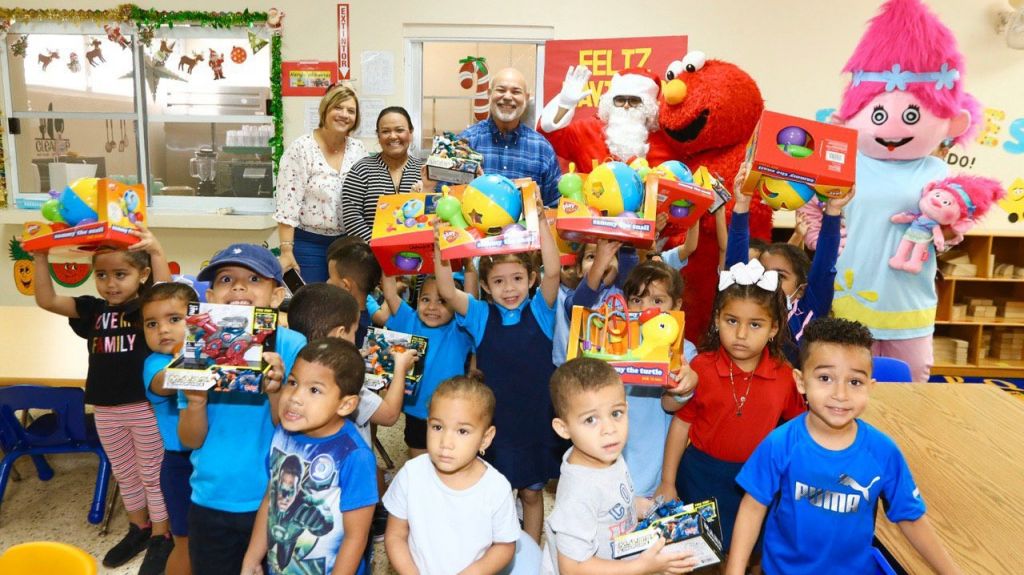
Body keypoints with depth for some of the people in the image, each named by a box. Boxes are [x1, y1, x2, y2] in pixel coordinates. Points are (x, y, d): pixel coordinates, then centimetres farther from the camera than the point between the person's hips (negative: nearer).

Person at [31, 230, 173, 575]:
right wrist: (41, 257, -15)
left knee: (152, 474, 11)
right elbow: (47, 300, -6)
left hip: (146, 406, -5)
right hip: (105, 409, 5)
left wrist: (156, 252, -45)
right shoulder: (93, 309, 1)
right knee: (124, 474, 22)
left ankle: (161, 536, 27)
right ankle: (139, 527, 42)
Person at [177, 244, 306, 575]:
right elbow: (190, 440, -3)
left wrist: (275, 392, -29)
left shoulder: (292, 346, -14)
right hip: (210, 503, 2)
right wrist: (195, 401, -22)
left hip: (273, 502, -2)